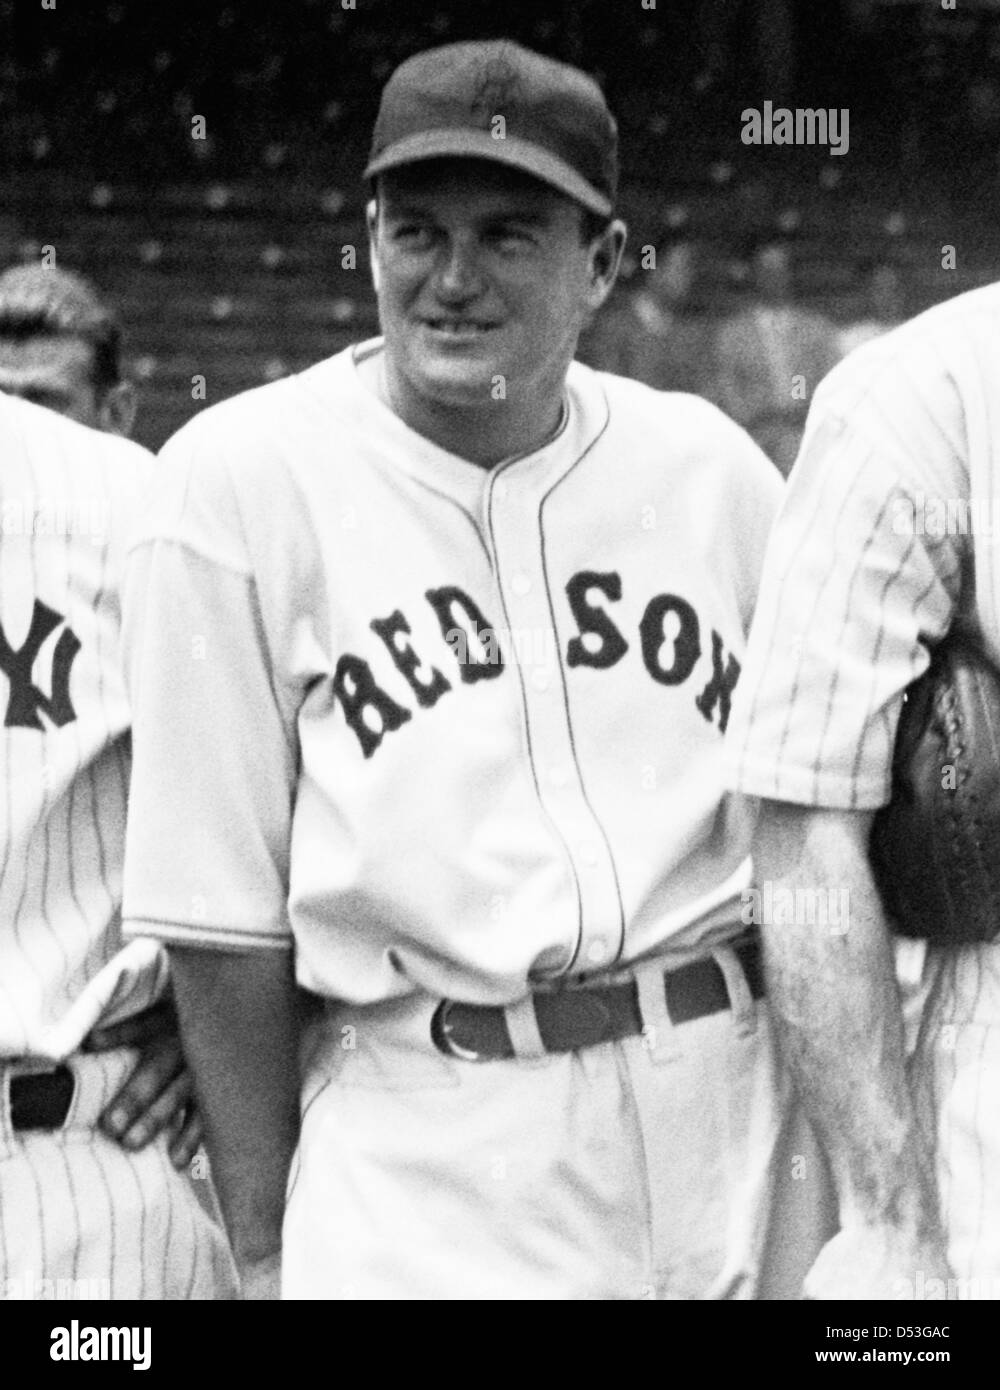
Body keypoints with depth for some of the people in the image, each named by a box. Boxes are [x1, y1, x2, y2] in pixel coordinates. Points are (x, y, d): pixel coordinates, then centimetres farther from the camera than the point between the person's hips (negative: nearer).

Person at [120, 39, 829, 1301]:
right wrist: (262, 1247, -4)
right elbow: (221, 907, -4)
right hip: (420, 1154, -3)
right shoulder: (241, 483, -5)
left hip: (730, 1102, 3)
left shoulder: (713, 468, 6)